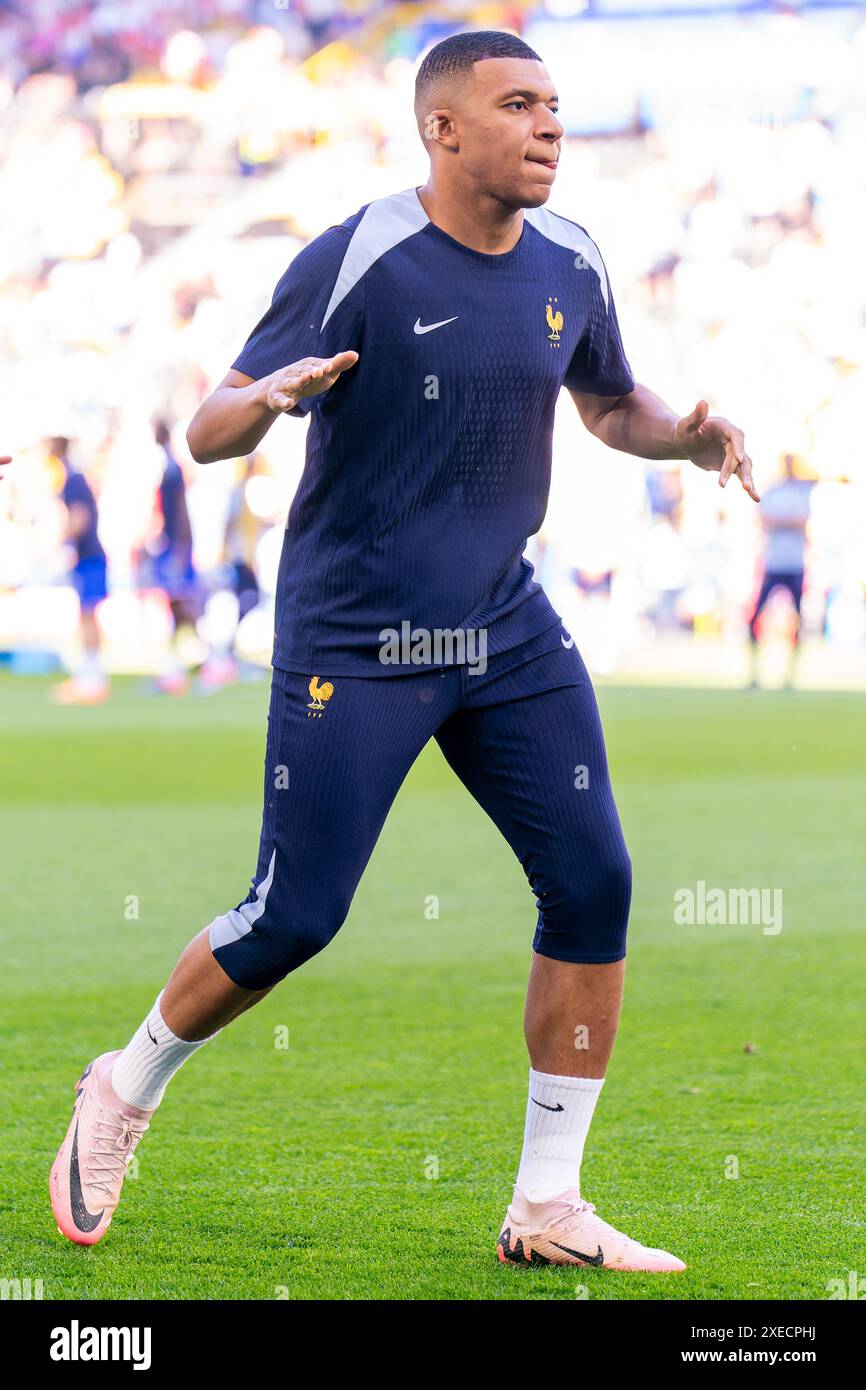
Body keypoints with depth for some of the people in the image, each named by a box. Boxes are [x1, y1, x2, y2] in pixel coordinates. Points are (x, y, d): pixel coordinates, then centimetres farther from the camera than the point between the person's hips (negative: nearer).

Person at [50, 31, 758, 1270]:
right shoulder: (355, 263, -14)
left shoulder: (570, 268, 4)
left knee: (593, 884, -6)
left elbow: (612, 403, 22)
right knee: (296, 914, -4)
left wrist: (688, 435, 0)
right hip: (353, 643, -5)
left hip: (506, 631, 6)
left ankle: (549, 1207, 3)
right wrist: (264, 399, -36)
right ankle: (125, 1092, 24)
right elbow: (208, 435, -12)